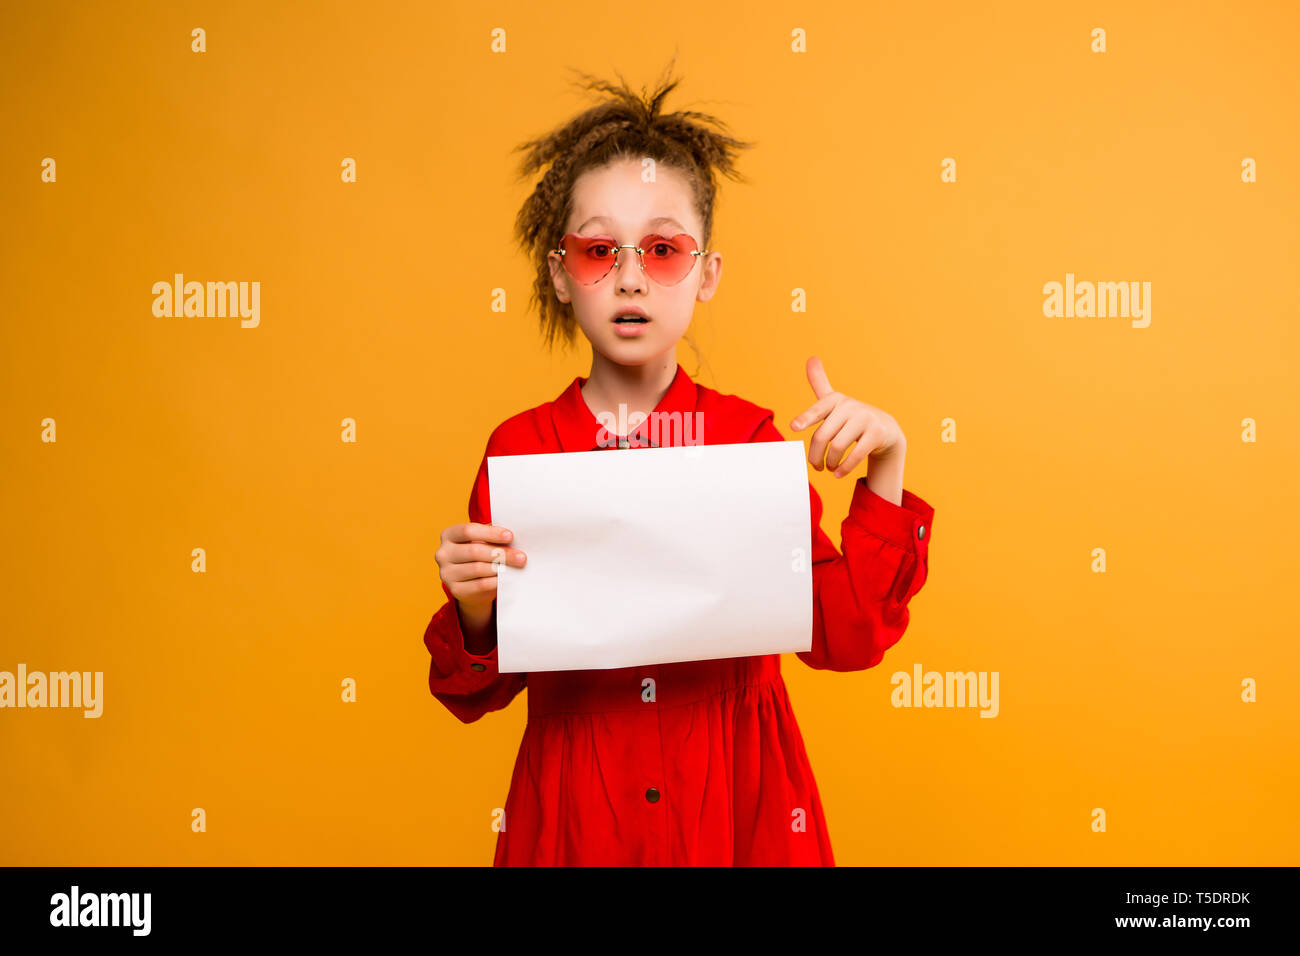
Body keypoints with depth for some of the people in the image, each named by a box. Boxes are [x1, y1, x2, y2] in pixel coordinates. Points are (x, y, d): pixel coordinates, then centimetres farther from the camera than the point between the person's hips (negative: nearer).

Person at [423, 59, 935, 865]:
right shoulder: (517, 449, -7)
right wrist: (474, 609, -21)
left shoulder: (751, 436, -7)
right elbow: (480, 694, -1)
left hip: (737, 805, 0)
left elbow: (842, 639, -9)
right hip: (575, 810, 0)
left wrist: (885, 472, -17)